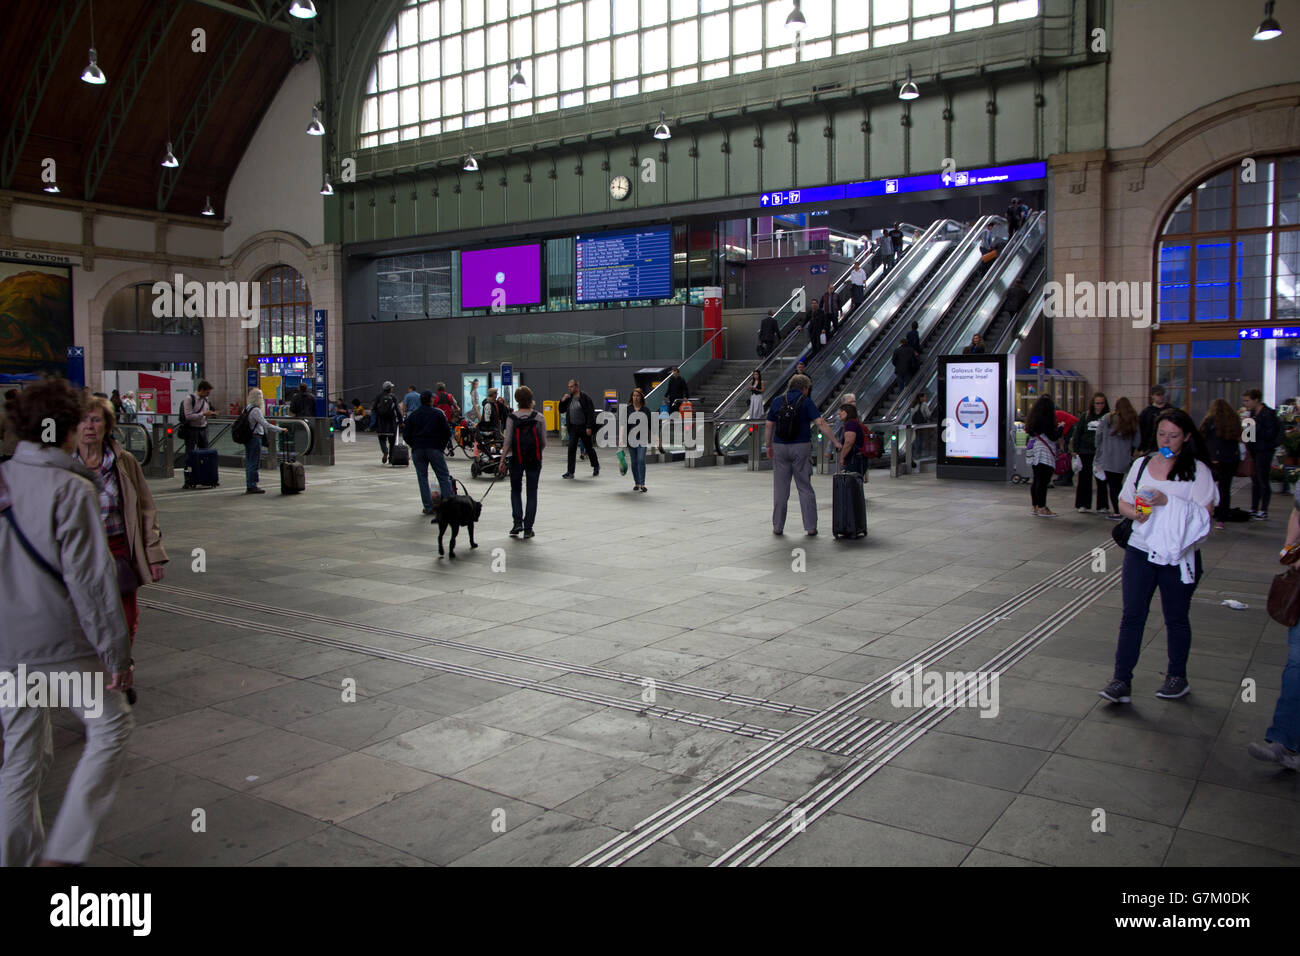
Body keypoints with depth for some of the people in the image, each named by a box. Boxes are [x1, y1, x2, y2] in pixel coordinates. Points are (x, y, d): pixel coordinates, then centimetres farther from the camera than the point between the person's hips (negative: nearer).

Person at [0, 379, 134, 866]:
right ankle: (63, 852, 3)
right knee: (111, 727, 7)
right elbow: (89, 579, -17)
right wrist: (116, 651, -11)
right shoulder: (70, 489, -15)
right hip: (59, 643, -7)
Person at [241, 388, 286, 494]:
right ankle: (252, 486, -2)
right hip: (255, 438, -9)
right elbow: (265, 425, -21)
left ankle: (249, 486, 17)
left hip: (248, 438, 9)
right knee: (254, 463, -4)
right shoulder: (256, 410, -16)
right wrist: (280, 429, -17)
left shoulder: (247, 409, 12)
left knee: (249, 463, 12)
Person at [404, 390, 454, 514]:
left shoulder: (412, 415, 9)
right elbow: (447, 431, -1)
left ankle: (428, 507, 1)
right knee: (444, 477, 2)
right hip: (435, 448, -2)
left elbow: (406, 434, 8)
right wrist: (442, 446, 11)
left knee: (422, 478, 6)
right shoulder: (438, 413, 2)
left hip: (417, 450, 2)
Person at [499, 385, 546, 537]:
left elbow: (507, 441, -6)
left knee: (516, 490, 16)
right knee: (532, 493, 7)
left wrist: (502, 460, 2)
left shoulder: (512, 418, -6)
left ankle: (517, 522, 1)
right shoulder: (539, 418, -3)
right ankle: (528, 528, 5)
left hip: (516, 458, 0)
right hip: (534, 459, 0)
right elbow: (544, 442, 0)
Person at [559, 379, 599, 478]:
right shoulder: (569, 398, 6)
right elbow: (561, 411, 14)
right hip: (573, 427, 4)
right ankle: (570, 472, -3)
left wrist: (589, 427, -18)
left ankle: (596, 467, 32)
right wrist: (562, 401, -4)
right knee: (571, 449, -4)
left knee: (589, 448, 11)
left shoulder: (585, 397, -11)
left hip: (584, 427, -4)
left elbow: (591, 413, -13)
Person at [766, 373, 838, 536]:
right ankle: (810, 527, 5)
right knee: (805, 488, 6)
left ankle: (778, 527, 11)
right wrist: (835, 443, -11)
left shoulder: (777, 401, 4)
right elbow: (820, 423, -13)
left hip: (780, 448, 2)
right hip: (801, 448, -2)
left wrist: (769, 446, 15)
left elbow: (769, 426, 5)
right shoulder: (806, 402, -4)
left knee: (780, 489, 8)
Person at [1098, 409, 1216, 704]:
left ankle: (1177, 677, 29)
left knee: (1176, 618, 11)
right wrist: (1136, 513, -9)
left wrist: (1167, 502, -21)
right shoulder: (1141, 465, 10)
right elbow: (1123, 502, 13)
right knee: (1132, 615, -1)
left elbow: (1204, 512, -10)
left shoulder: (1197, 470, -2)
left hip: (1178, 555, -2)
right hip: (1140, 550, 3)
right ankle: (1122, 681, 2)